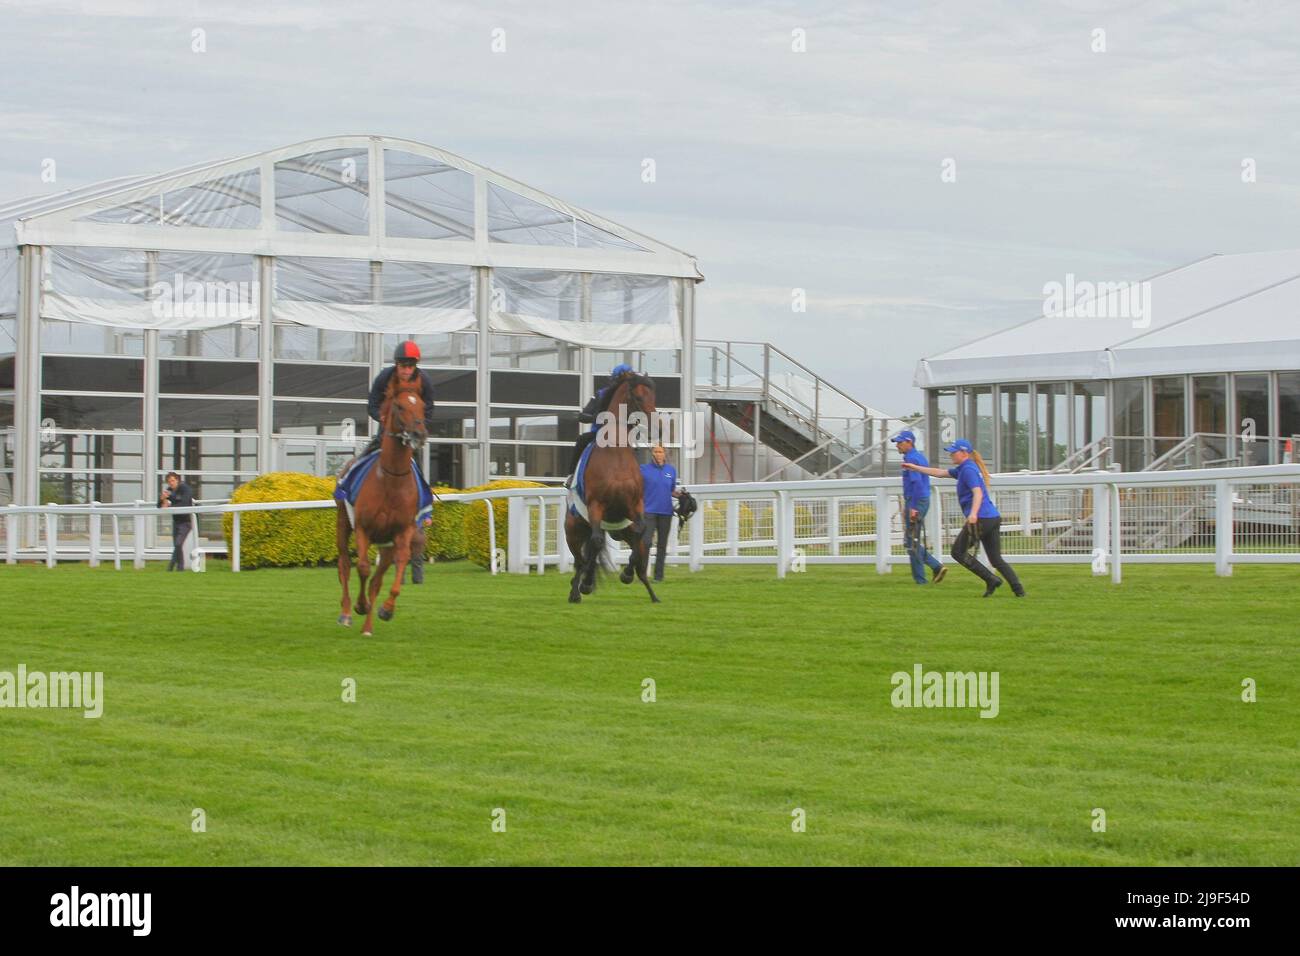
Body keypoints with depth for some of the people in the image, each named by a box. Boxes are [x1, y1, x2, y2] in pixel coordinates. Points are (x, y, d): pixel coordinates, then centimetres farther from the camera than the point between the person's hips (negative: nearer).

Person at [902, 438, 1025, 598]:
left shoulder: (968, 469, -6)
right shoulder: (963, 469, 23)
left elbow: (978, 492, -20)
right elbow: (940, 473, 32)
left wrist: (974, 513, -35)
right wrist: (915, 468, 34)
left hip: (981, 519, -9)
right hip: (994, 518, 9)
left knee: (958, 552, 3)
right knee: (996, 559, 7)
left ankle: (991, 579, -5)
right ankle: (1018, 589, -6)